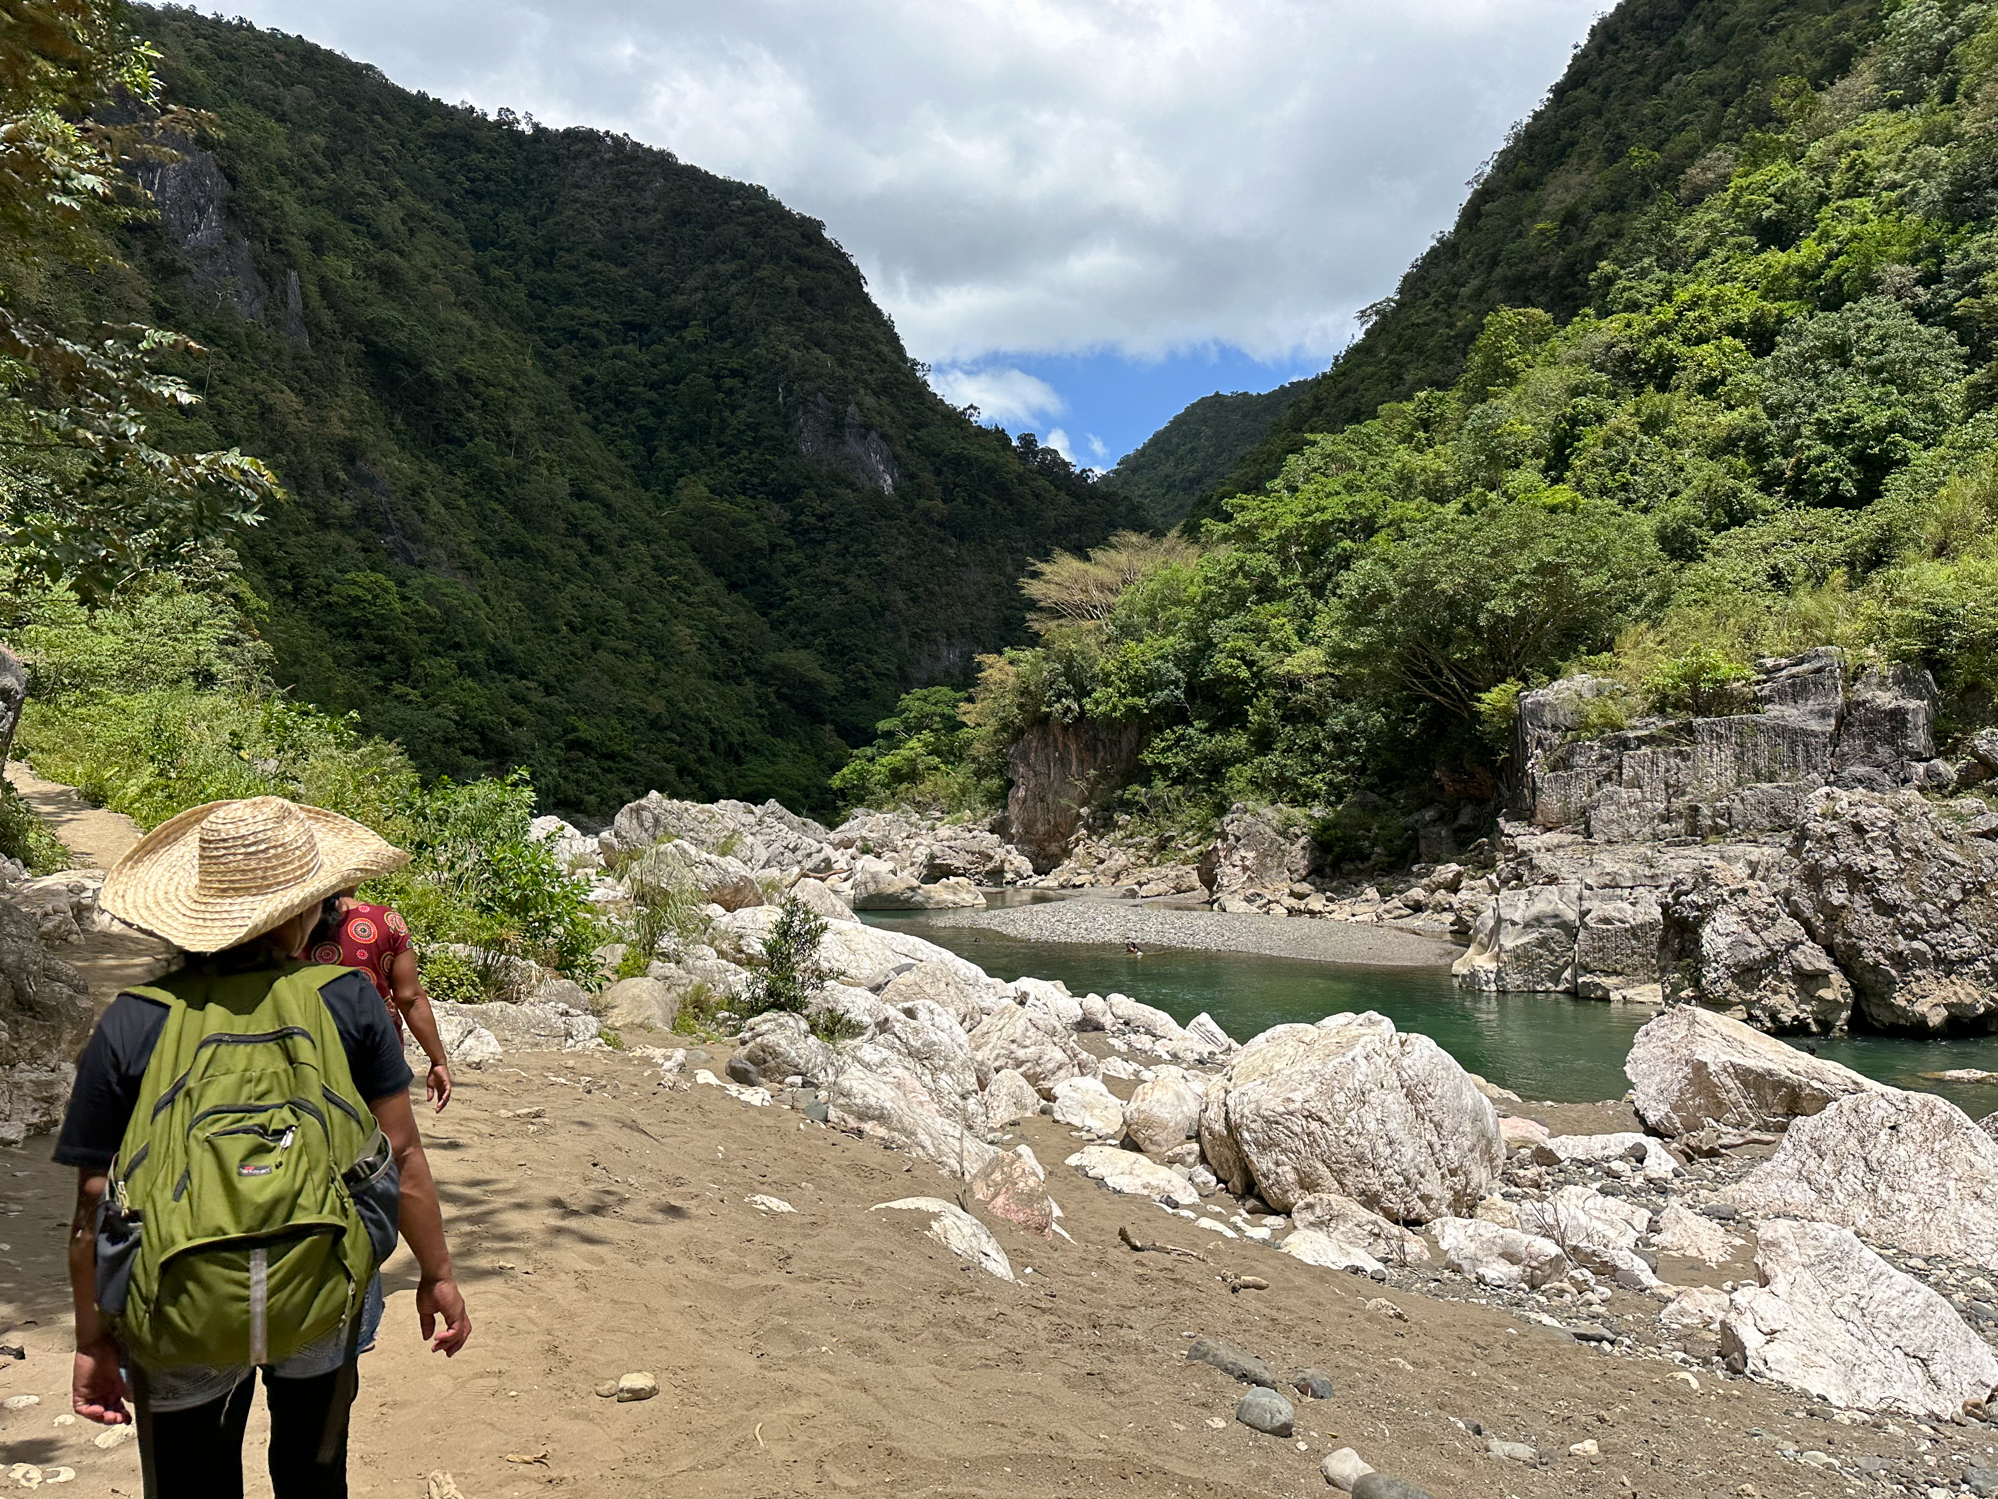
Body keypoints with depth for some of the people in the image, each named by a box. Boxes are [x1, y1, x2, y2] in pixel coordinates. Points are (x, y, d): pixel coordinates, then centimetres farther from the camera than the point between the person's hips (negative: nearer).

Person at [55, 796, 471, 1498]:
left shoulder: (130, 1025, -7)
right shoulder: (348, 1000, -8)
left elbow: (94, 1204, -3)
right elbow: (403, 1156, -4)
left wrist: (94, 1340, 9)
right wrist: (437, 1275, 8)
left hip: (180, 1318, 0)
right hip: (323, 1302, 0)